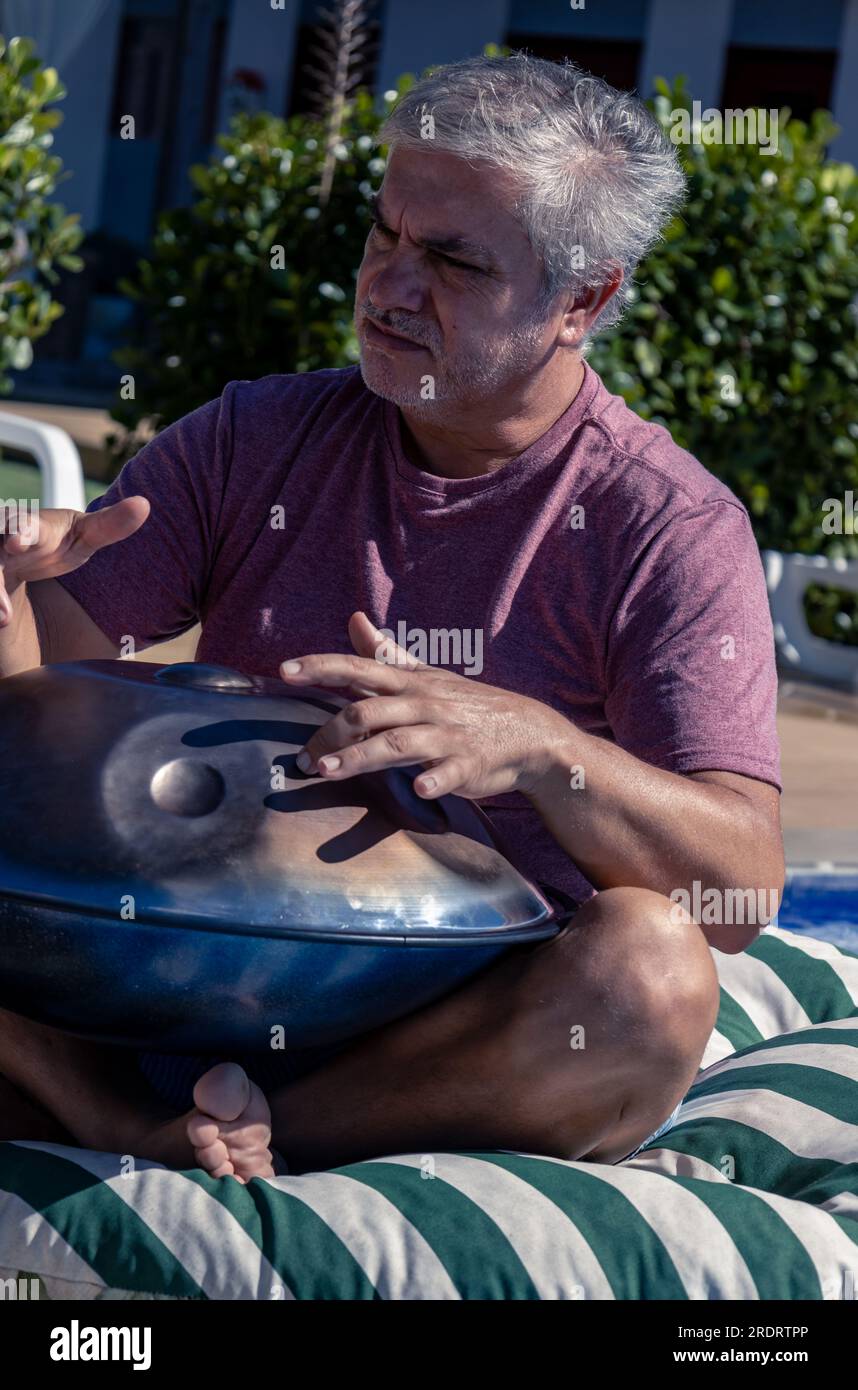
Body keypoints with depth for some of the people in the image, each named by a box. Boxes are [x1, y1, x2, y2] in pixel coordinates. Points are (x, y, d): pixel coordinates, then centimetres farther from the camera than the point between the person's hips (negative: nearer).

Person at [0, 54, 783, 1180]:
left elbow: (742, 894, -16)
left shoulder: (670, 527, -4)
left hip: (474, 1040, -3)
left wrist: (541, 746, -33)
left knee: (652, 967, -35)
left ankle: (268, 1133, -25)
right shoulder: (253, 443, 8)